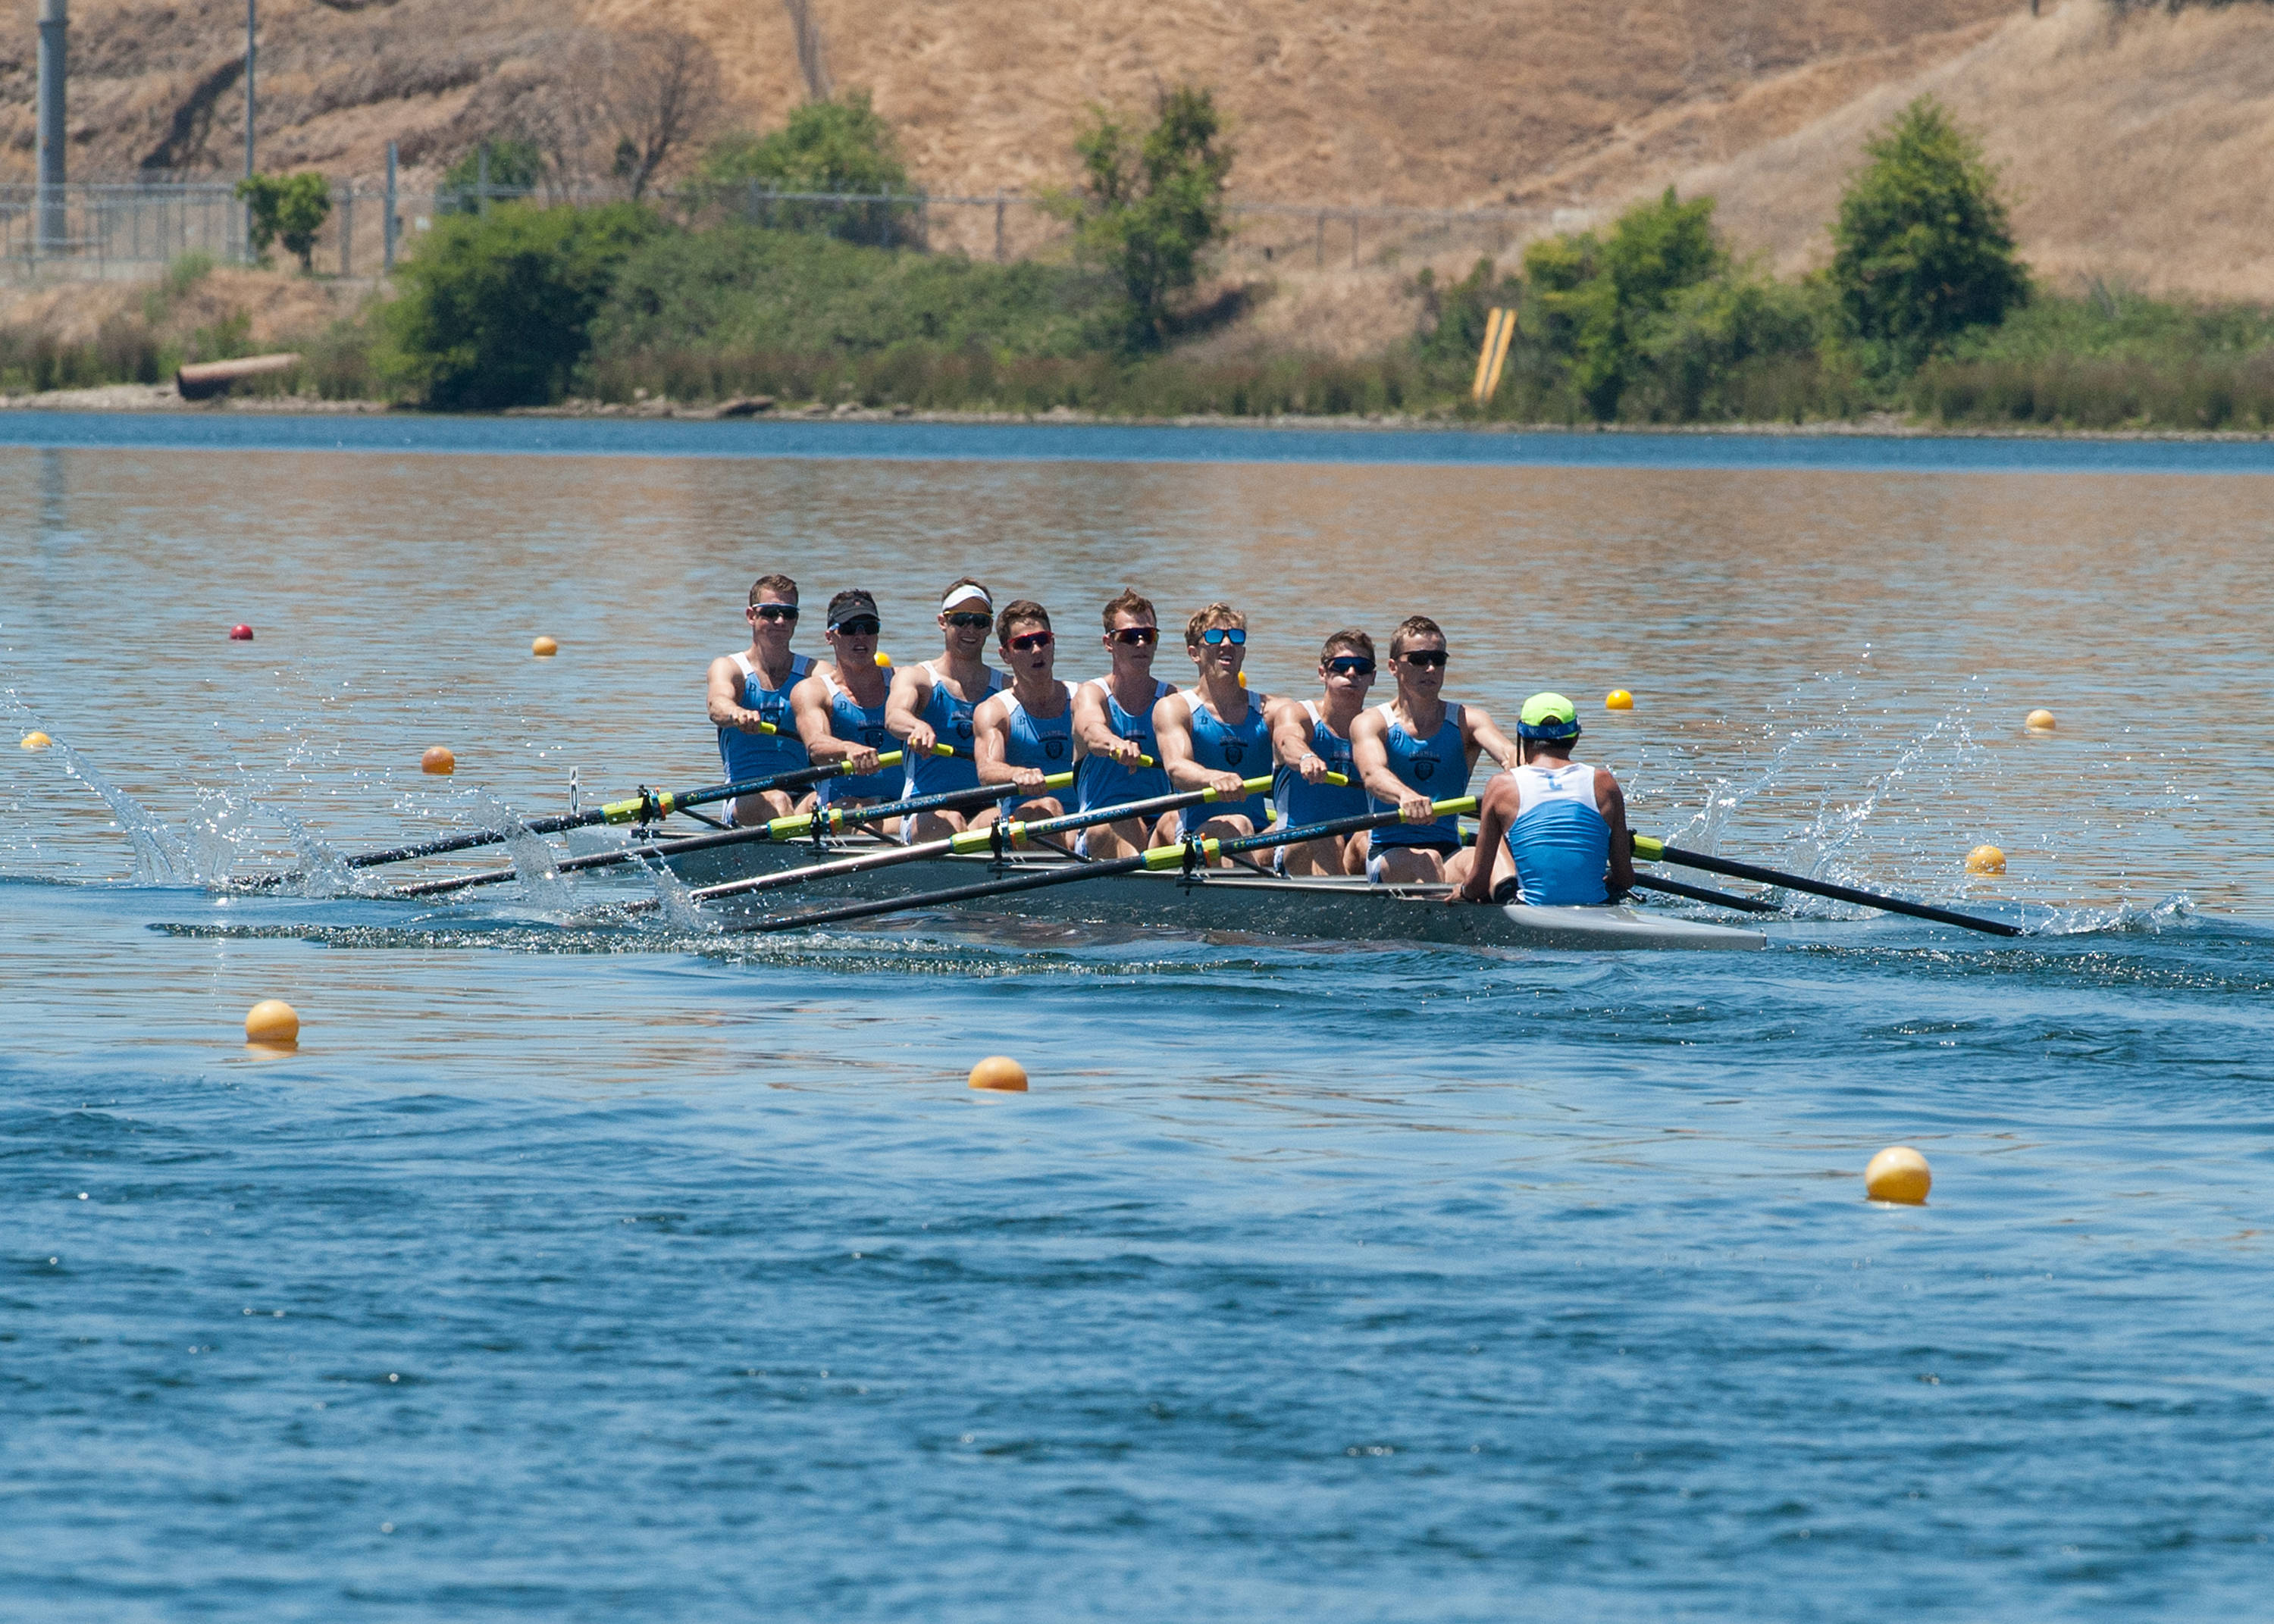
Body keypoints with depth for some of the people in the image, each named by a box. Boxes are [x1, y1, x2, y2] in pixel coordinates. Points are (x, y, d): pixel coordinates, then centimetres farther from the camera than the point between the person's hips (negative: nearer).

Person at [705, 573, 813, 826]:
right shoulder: (728, 667, 8)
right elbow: (718, 705, -16)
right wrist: (736, 714, -42)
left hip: (801, 795, 1)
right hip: (744, 801, -1)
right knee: (776, 801, -35)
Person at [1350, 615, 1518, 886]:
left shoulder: (1466, 720, 11)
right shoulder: (1370, 723, 3)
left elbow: (1507, 752, -10)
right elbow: (1373, 774, -19)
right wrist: (1405, 796, -43)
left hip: (1450, 853, 1)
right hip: (1389, 855, -1)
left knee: (1476, 861, -33)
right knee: (1426, 862, -35)